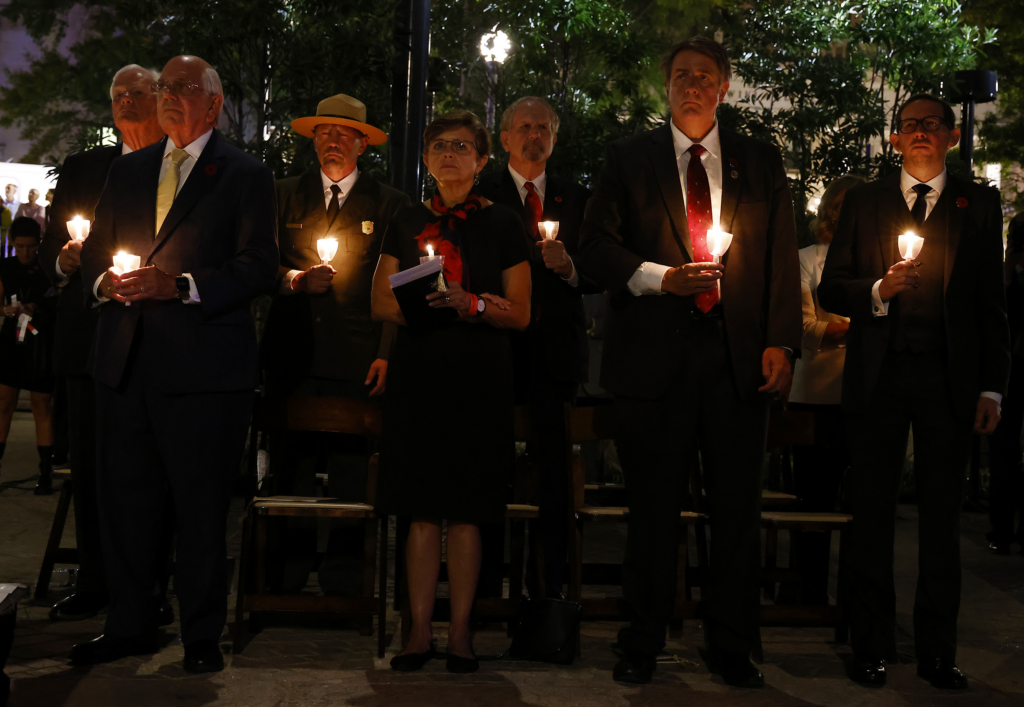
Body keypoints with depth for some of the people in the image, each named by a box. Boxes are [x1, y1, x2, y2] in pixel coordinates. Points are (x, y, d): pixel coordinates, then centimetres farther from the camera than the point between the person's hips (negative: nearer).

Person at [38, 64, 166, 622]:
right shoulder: (81, 169, 15)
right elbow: (48, 250, 13)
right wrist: (66, 260, -8)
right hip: (91, 340, 4)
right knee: (88, 466, 8)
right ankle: (94, 582, 21)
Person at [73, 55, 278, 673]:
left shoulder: (247, 175, 1)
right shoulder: (127, 171, 18)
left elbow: (260, 267, -8)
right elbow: (95, 250, 20)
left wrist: (182, 286, -19)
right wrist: (105, 282, -3)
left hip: (203, 366, -5)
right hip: (125, 362, 6)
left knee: (202, 507, 2)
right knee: (125, 501, 12)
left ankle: (202, 635, 16)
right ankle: (131, 625, 27)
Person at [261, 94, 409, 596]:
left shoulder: (389, 204, 9)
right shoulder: (285, 195, 16)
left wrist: (386, 354, -4)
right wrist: (297, 279, -10)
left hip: (358, 360, -2)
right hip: (294, 356, 2)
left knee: (351, 464, -3)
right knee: (293, 459, 1)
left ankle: (343, 569, 7)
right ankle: (290, 567, 12)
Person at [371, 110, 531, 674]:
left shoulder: (502, 223, 7)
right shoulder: (407, 223, 14)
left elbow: (520, 312, 3)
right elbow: (380, 302, 11)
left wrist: (470, 303, -16)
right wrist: (422, 304, -10)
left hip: (478, 378, -2)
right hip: (416, 373, 2)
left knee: (466, 514, 0)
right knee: (422, 513, 2)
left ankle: (459, 633, 10)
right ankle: (420, 630, 11)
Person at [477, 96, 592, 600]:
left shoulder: (577, 199, 16)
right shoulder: (479, 194, 8)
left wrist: (570, 267, -10)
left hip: (556, 350, 2)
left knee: (555, 473, 1)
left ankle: (550, 585, 10)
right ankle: (488, 582, 11)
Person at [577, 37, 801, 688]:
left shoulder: (762, 162, 13)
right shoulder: (629, 159, 9)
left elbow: (783, 260, 8)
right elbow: (596, 247, 3)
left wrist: (781, 343, -3)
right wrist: (663, 278, -12)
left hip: (740, 358, 2)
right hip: (655, 355, -1)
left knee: (739, 507, 5)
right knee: (654, 507, 5)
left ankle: (732, 645, 20)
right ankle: (645, 642, 21)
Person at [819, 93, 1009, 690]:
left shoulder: (979, 205, 10)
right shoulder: (865, 202, 11)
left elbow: (992, 303, 6)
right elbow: (831, 288, 7)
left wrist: (992, 386, 0)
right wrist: (878, 291, -14)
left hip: (949, 378, 0)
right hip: (878, 374, 0)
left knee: (942, 517, 6)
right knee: (872, 513, 4)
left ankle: (938, 651, 17)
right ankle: (872, 646, 15)